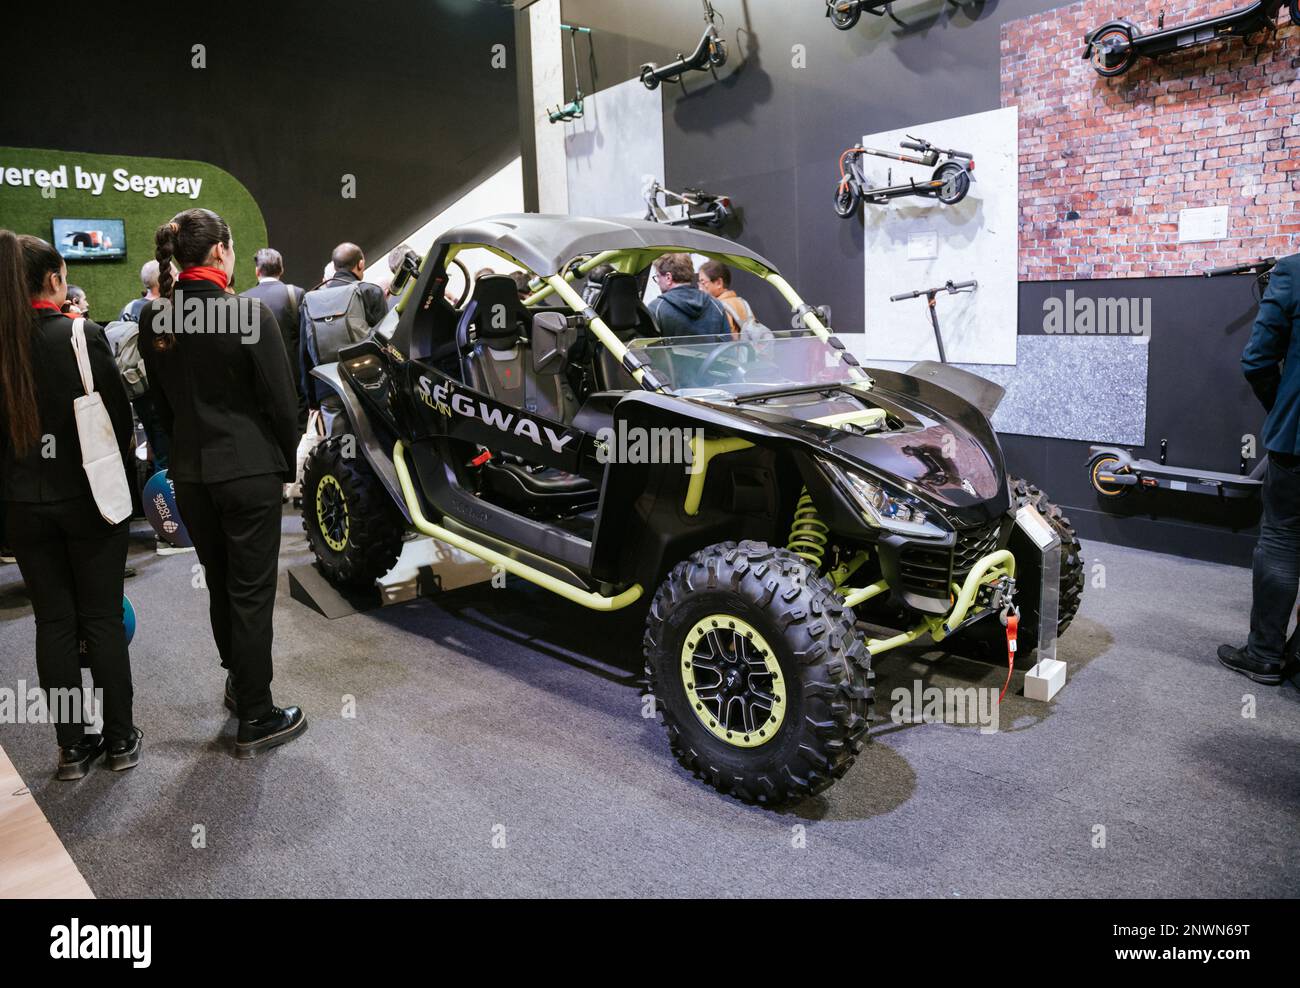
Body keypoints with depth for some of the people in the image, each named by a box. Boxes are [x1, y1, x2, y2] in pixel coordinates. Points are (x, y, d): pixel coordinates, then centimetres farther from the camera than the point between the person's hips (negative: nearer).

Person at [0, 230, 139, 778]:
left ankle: (72, 745, 20)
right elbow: (119, 414, -6)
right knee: (102, 618, 7)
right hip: (88, 496, -3)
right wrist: (119, 472, 10)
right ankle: (119, 740, 17)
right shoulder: (83, 335, -13)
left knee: (54, 621, 11)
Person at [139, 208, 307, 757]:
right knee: (252, 593, 2)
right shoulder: (250, 313, -15)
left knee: (220, 586, 20)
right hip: (249, 470, -5)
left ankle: (238, 684, 37)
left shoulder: (154, 319, 1)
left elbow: (162, 401, 9)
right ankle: (255, 720, 10)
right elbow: (280, 400, -11)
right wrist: (287, 462, 2)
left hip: (189, 472, 6)